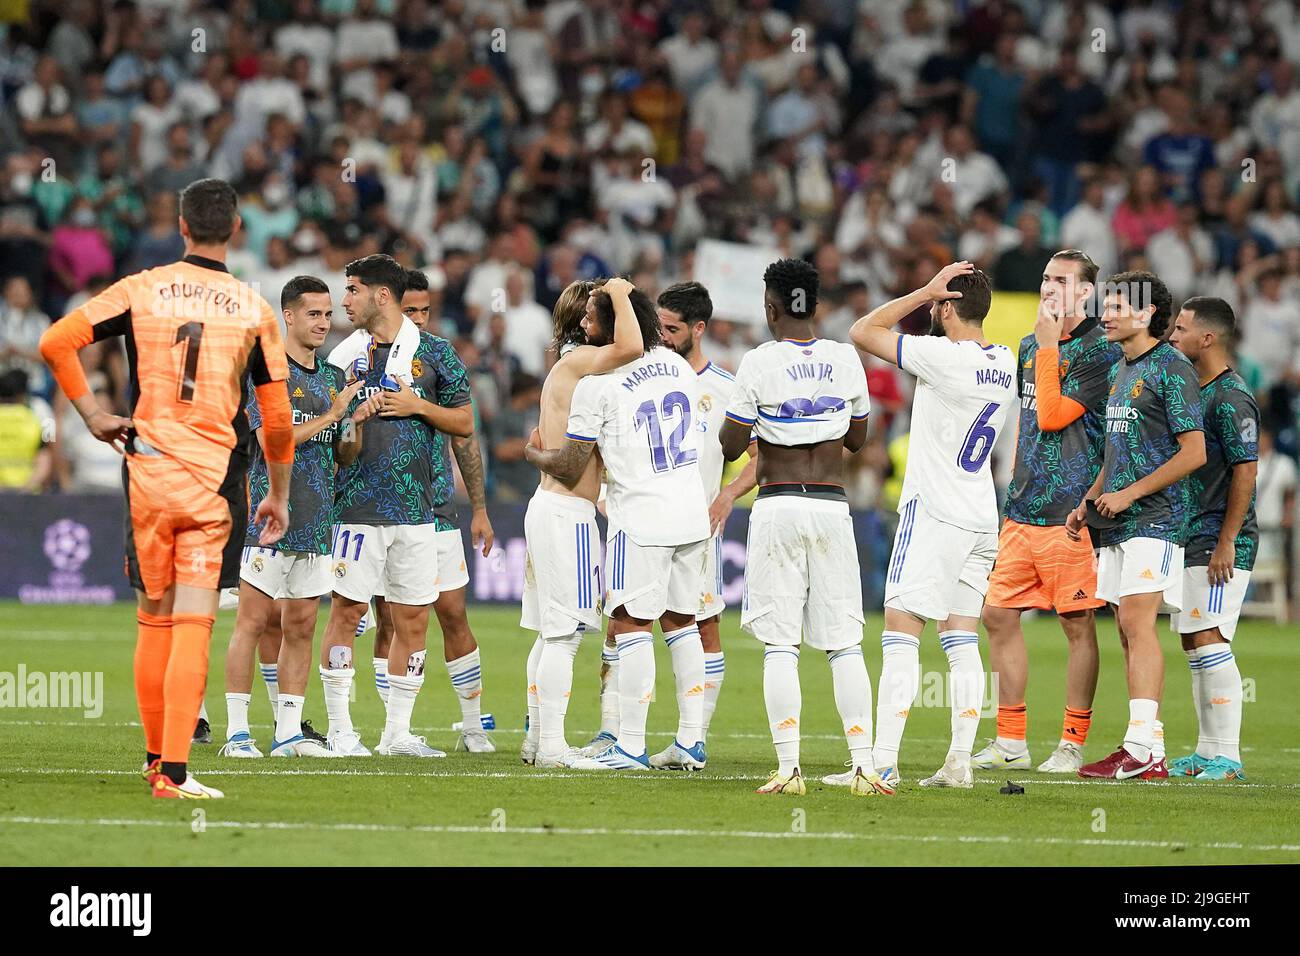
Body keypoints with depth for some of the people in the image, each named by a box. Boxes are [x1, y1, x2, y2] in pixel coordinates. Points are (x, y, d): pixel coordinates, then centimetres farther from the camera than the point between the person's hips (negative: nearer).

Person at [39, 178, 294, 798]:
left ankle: (156, 756, 24)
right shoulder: (255, 310, 2)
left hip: (147, 473, 1)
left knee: (153, 620, 14)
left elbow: (55, 342, -4)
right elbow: (278, 419, 6)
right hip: (212, 480, -1)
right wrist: (279, 496, 18)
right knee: (192, 626, -4)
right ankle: (174, 772, -11)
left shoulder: (142, 290, 2)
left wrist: (90, 412, 7)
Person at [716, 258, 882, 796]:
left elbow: (730, 447, -3)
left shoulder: (760, 364, -8)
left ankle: (788, 767, -8)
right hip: (832, 505, 3)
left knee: (779, 645, -2)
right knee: (845, 644, 5)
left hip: (777, 505, -3)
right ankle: (863, 766, 0)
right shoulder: (845, 361, 4)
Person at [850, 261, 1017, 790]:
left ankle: (882, 763, -12)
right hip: (981, 518, 8)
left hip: (932, 514, -8)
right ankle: (960, 761, 6)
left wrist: (926, 290, -8)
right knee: (961, 638, 9)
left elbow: (863, 331, -11)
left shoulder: (944, 357, -17)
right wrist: (934, 294, 17)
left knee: (901, 633, -7)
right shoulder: (1004, 364, 7)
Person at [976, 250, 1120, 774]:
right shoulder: (1029, 346, 16)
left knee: (1077, 623, -2)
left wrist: (1048, 346, -12)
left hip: (1070, 513, -8)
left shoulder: (1098, 350, -9)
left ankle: (1072, 744, 3)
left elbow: (1052, 416, -17)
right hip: (1022, 510, 8)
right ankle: (1010, 742, 14)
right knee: (999, 614, 7)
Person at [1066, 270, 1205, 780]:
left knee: (1137, 622, -16)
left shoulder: (1171, 369, -9)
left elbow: (1193, 452, -14)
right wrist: (1088, 503, 17)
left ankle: (1140, 746, -20)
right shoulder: (1119, 371, 19)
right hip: (1117, 525, 9)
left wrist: (1129, 493, -15)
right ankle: (1151, 755, 6)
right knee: (1128, 630, 5)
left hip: (1154, 518, -9)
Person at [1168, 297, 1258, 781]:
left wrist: (1226, 542, -20)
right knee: (1193, 641, 11)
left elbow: (1245, 471, -18)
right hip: (1192, 539, 10)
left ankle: (1227, 756, -12)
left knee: (1209, 639, -13)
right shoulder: (1194, 392, 15)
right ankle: (1207, 752, 17)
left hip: (1221, 541, -10)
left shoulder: (1231, 399, -14)